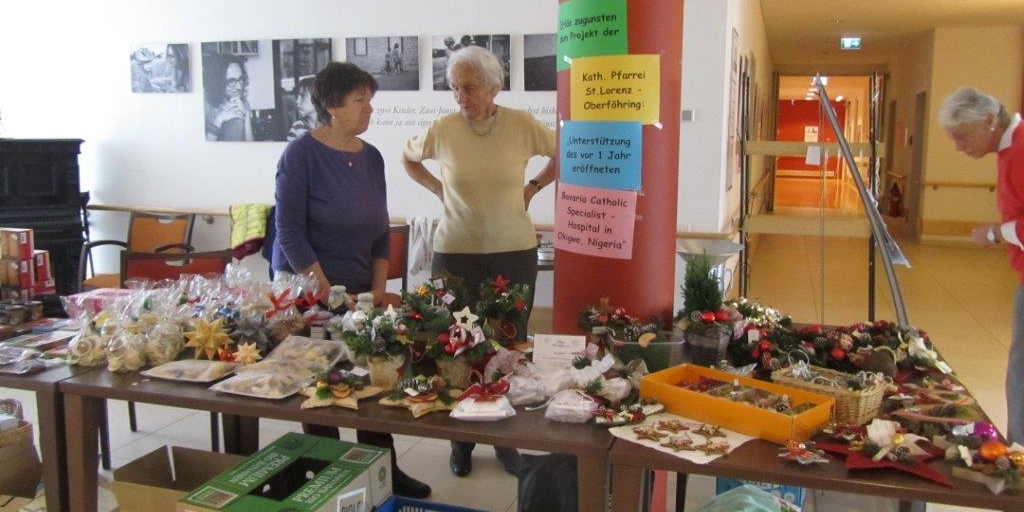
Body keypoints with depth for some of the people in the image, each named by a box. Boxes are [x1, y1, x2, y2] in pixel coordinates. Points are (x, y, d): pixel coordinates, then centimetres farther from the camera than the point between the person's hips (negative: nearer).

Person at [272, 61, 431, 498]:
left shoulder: (371, 157, 4)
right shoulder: (301, 154, -12)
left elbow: (381, 231, 9)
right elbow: (290, 233, -16)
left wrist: (378, 290, 1)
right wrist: (328, 294, -18)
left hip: (359, 289, 5)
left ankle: (384, 469, 19)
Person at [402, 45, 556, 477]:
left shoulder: (523, 126, -5)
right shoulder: (442, 129, -3)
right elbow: (408, 158, 16)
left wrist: (533, 187, 3)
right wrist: (438, 190, 5)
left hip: (514, 251, 0)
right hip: (455, 252, 0)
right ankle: (461, 441, 23)